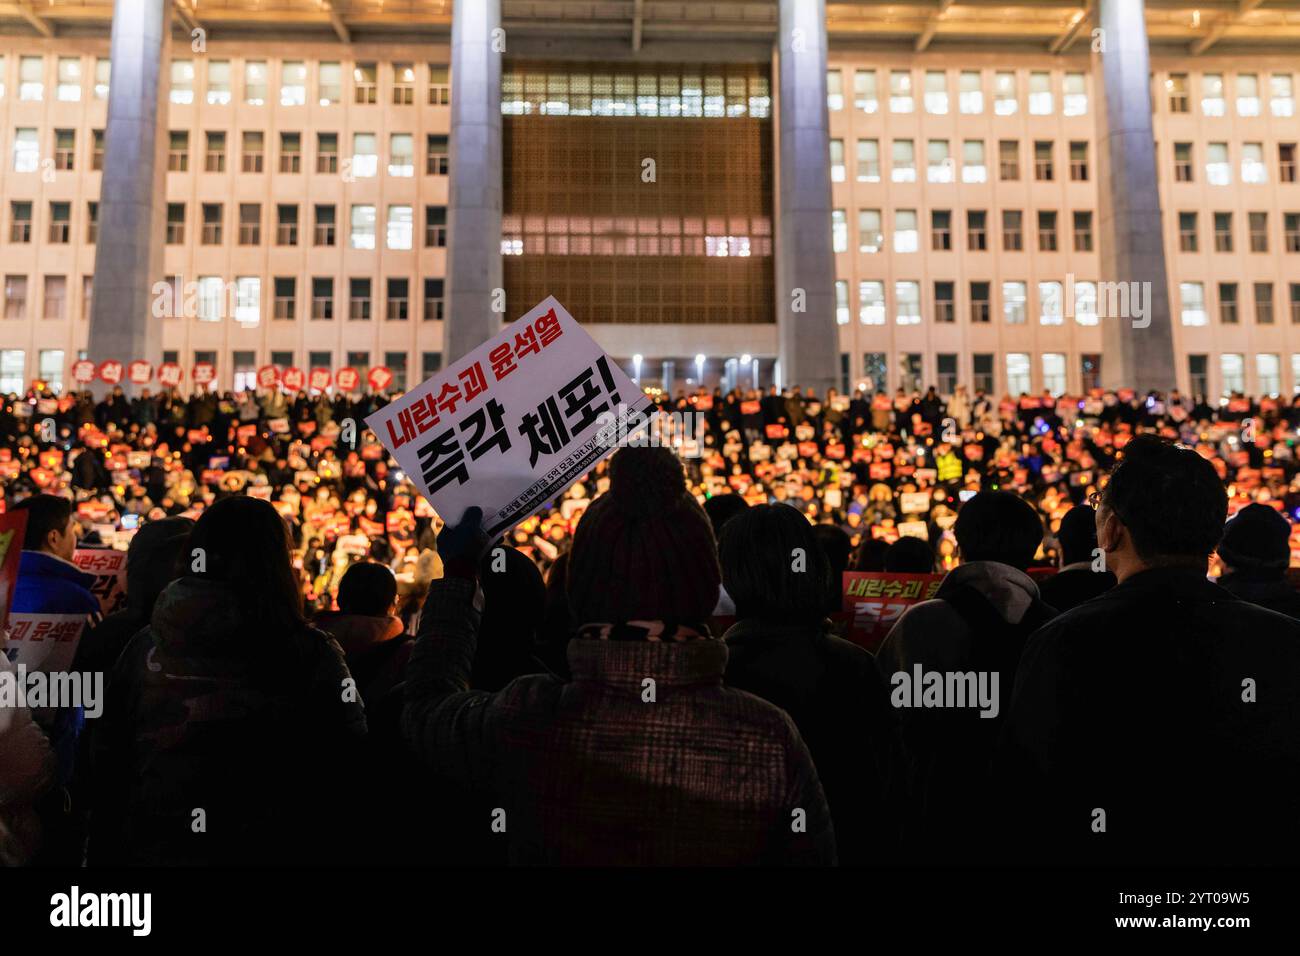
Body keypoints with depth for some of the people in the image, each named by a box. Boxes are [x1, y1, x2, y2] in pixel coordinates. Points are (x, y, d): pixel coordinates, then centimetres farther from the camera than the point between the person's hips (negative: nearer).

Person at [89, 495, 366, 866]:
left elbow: (107, 770, 4)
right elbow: (348, 776, -13)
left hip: (151, 849, 3)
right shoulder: (310, 655, -16)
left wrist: (104, 852, 15)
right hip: (269, 849, -2)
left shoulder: (144, 647, -4)